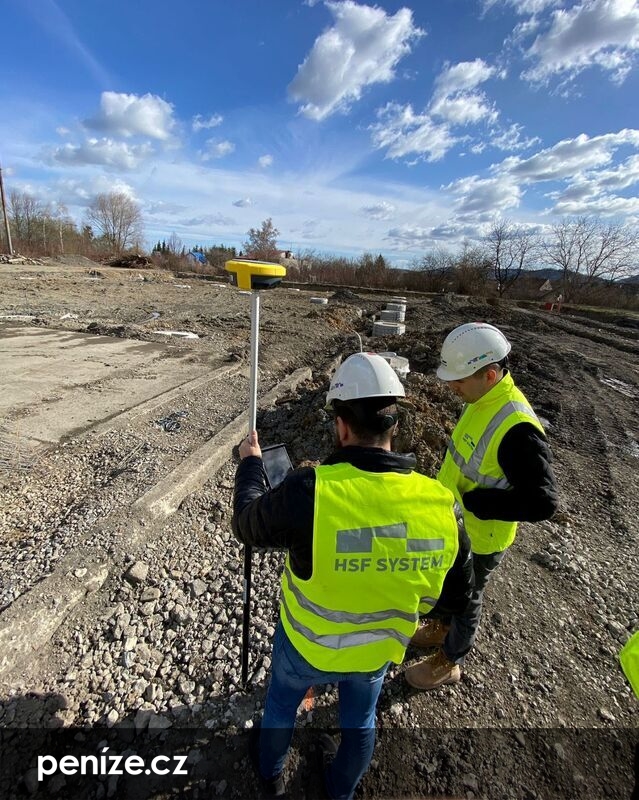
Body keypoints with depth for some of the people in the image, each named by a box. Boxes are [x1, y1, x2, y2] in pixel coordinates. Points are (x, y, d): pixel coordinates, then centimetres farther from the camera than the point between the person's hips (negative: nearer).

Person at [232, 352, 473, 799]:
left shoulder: (308, 491, -37)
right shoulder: (440, 503, -25)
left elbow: (246, 525, -15)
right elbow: (457, 597, -9)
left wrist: (251, 463, 0)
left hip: (307, 644, -2)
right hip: (378, 650, 3)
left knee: (282, 704, 33)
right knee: (360, 720, 34)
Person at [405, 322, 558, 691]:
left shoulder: (517, 428, -34)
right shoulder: (482, 400, -7)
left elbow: (542, 502, -32)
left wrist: (470, 501, -28)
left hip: (478, 539, -7)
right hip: (453, 524, 8)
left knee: (465, 600, 19)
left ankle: (449, 663, 46)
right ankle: (441, 629, 58)